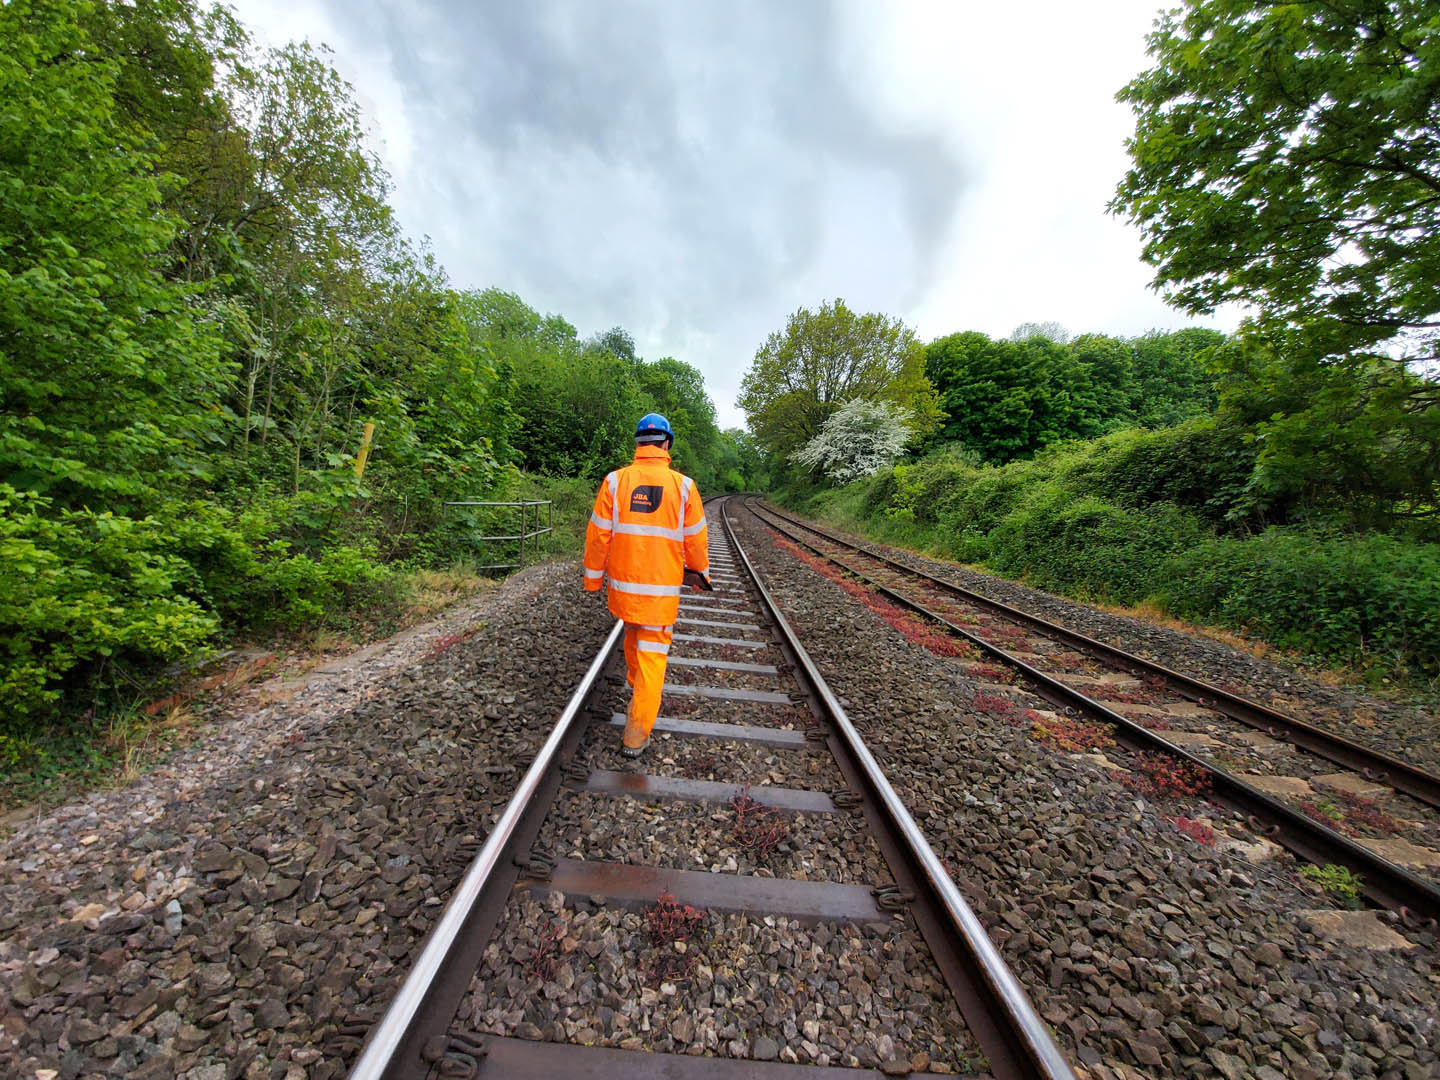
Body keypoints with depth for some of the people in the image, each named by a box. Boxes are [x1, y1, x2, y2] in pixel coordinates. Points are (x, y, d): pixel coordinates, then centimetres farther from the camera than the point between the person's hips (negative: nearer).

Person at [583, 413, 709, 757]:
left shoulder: (615, 481, -5)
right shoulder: (683, 485, -7)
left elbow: (598, 535, -2)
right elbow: (696, 539, 0)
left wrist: (592, 578, 11)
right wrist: (701, 573, 17)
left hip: (623, 584, 3)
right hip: (662, 590, -2)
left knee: (633, 634, 28)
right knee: (652, 654, 8)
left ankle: (634, 681, 54)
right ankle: (636, 735, 14)